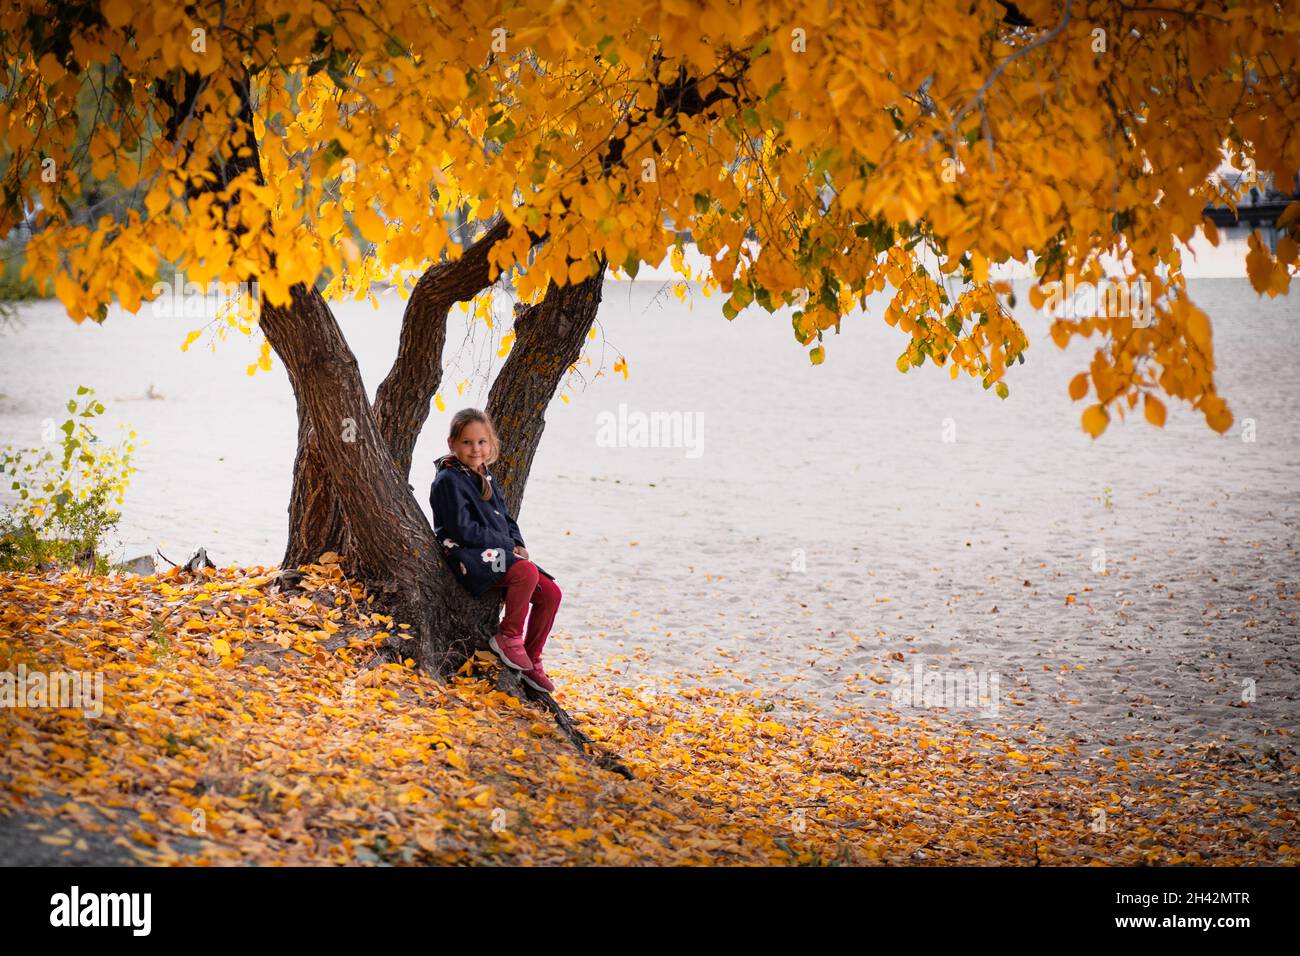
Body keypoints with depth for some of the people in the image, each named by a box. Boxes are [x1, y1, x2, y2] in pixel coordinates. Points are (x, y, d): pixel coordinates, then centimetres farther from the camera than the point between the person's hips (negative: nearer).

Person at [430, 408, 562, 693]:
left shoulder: (486, 477, 17)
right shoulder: (449, 480, -11)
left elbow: (505, 517, 24)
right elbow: (463, 530, -17)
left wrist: (517, 543, 3)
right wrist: (506, 544, -13)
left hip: (499, 553, 9)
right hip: (468, 555, -9)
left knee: (551, 593, -3)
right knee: (527, 572, -34)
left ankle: (531, 662, 7)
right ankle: (508, 636, -14)